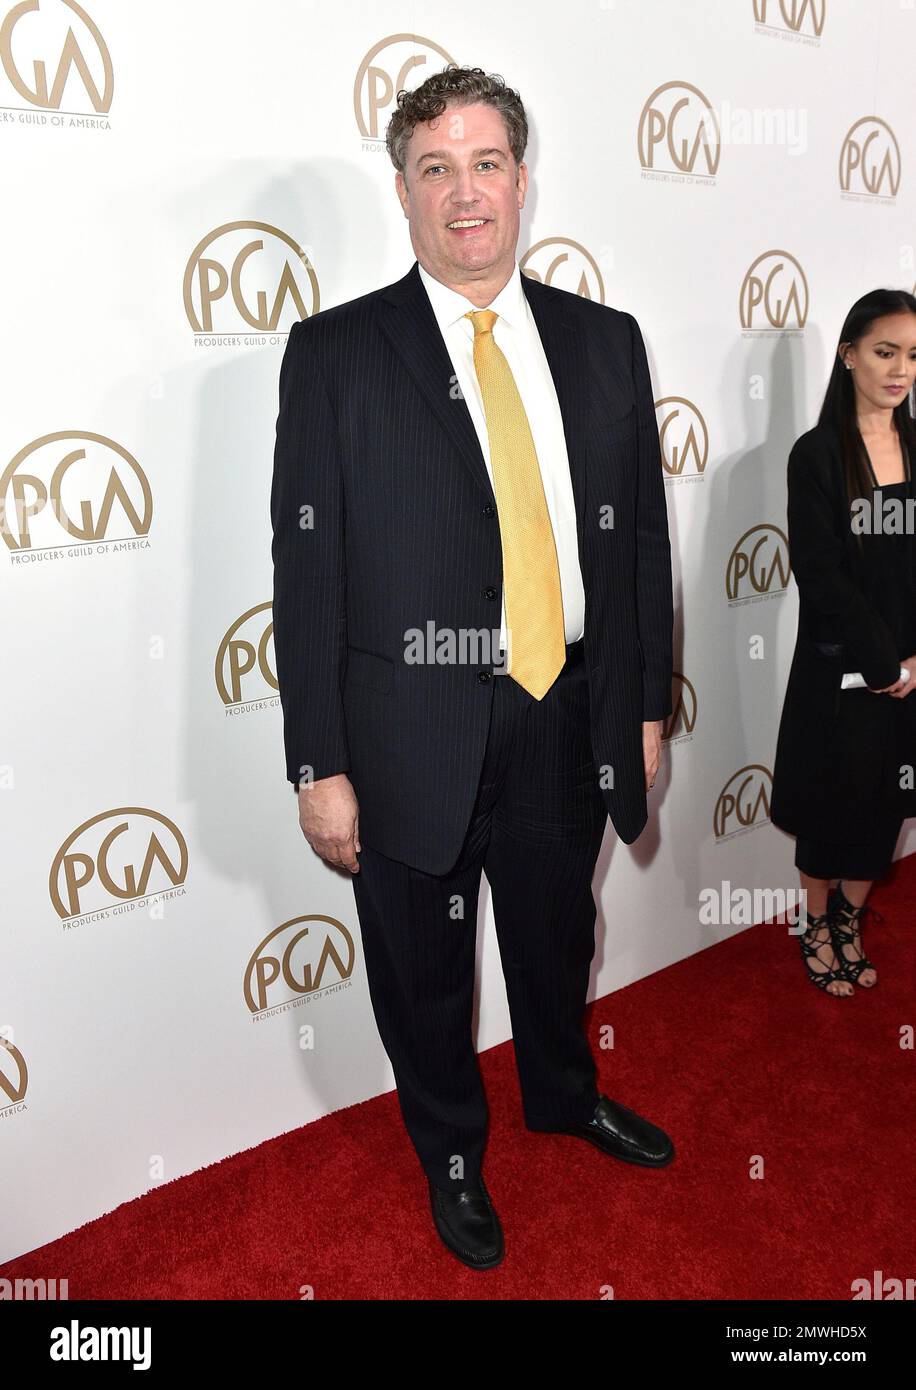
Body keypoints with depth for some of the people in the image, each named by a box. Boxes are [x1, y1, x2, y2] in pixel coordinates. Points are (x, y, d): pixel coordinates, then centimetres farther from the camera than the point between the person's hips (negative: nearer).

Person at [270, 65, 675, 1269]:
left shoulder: (604, 342, 3)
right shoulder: (334, 353, -7)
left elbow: (641, 533, 6)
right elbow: (307, 570, -9)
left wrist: (647, 705, 6)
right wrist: (319, 766, -10)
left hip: (572, 719, 3)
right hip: (416, 737, -3)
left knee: (558, 936, 25)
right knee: (424, 968, 17)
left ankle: (564, 1094, 55)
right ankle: (452, 1150, 46)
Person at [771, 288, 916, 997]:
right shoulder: (817, 454, -10)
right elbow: (821, 574, -15)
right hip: (838, 671, -4)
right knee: (833, 804, 9)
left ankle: (850, 922, 35)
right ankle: (817, 928, 31)